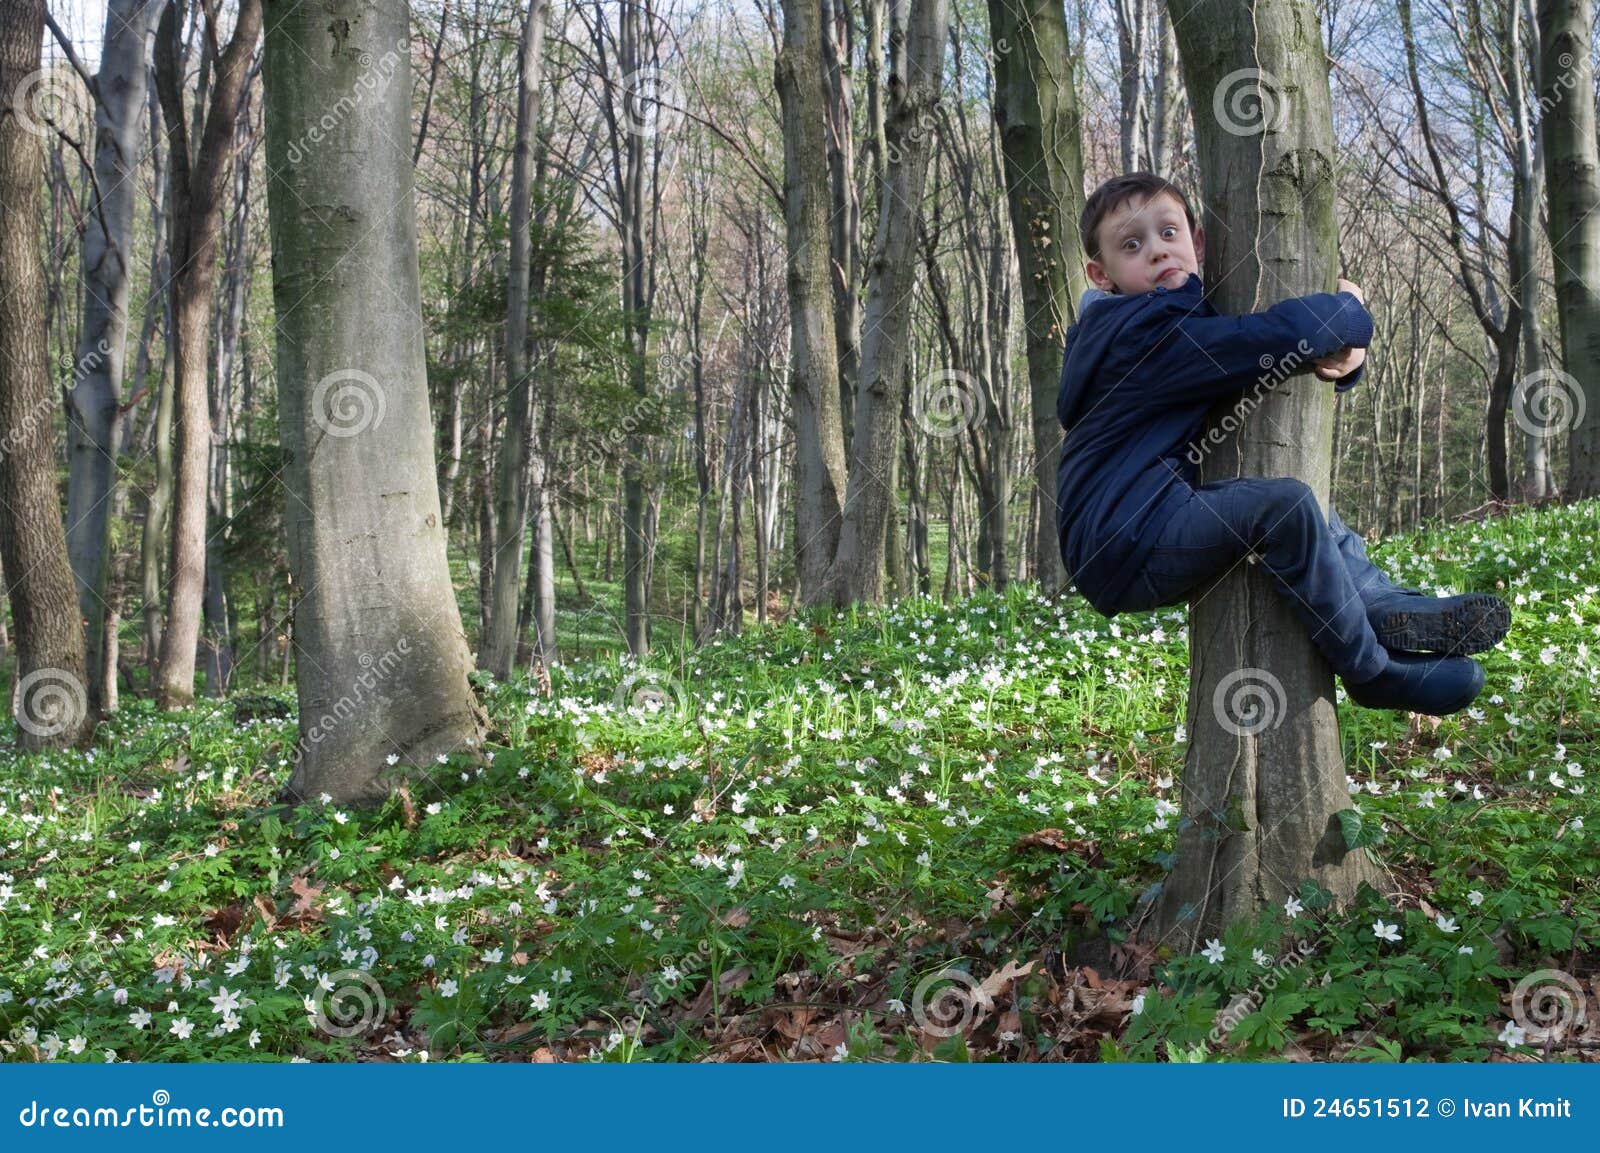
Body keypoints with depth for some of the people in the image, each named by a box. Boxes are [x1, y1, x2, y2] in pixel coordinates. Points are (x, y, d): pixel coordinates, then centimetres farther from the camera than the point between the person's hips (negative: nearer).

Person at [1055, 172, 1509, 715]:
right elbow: (1280, 338, -27)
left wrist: (1343, 356, -4)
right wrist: (1349, 311, -5)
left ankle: (1388, 607, 4)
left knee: (1315, 513, 25)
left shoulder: (1185, 321, 15)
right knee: (1283, 503, -29)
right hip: (1121, 547, -11)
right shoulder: (1146, 331, -17)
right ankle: (1370, 669, -16)